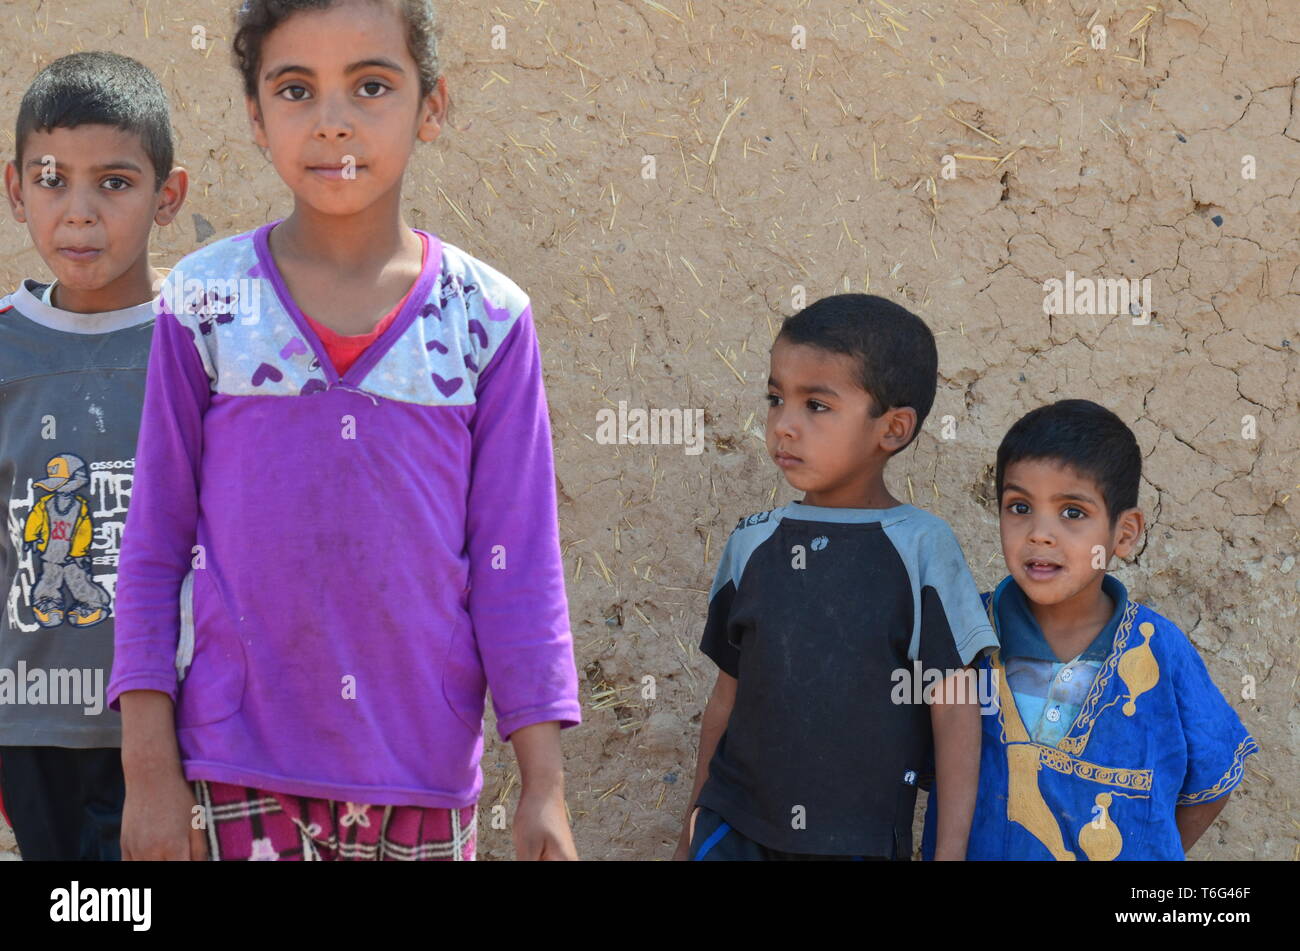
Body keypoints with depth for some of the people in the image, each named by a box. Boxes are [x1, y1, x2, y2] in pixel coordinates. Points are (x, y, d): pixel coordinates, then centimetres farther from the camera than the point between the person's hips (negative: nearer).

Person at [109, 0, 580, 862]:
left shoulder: (488, 320, -1)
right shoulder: (206, 306, -2)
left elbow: (519, 563, 1)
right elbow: (154, 546, 2)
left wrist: (545, 785, -2)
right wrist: (150, 768, -2)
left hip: (425, 772, 1)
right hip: (238, 769, -1)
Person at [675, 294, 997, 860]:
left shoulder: (921, 547, -7)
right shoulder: (753, 543, 3)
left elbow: (953, 706, -5)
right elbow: (729, 694, 10)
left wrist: (951, 849, -8)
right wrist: (692, 830, 15)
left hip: (863, 837, -2)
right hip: (736, 829, 3)